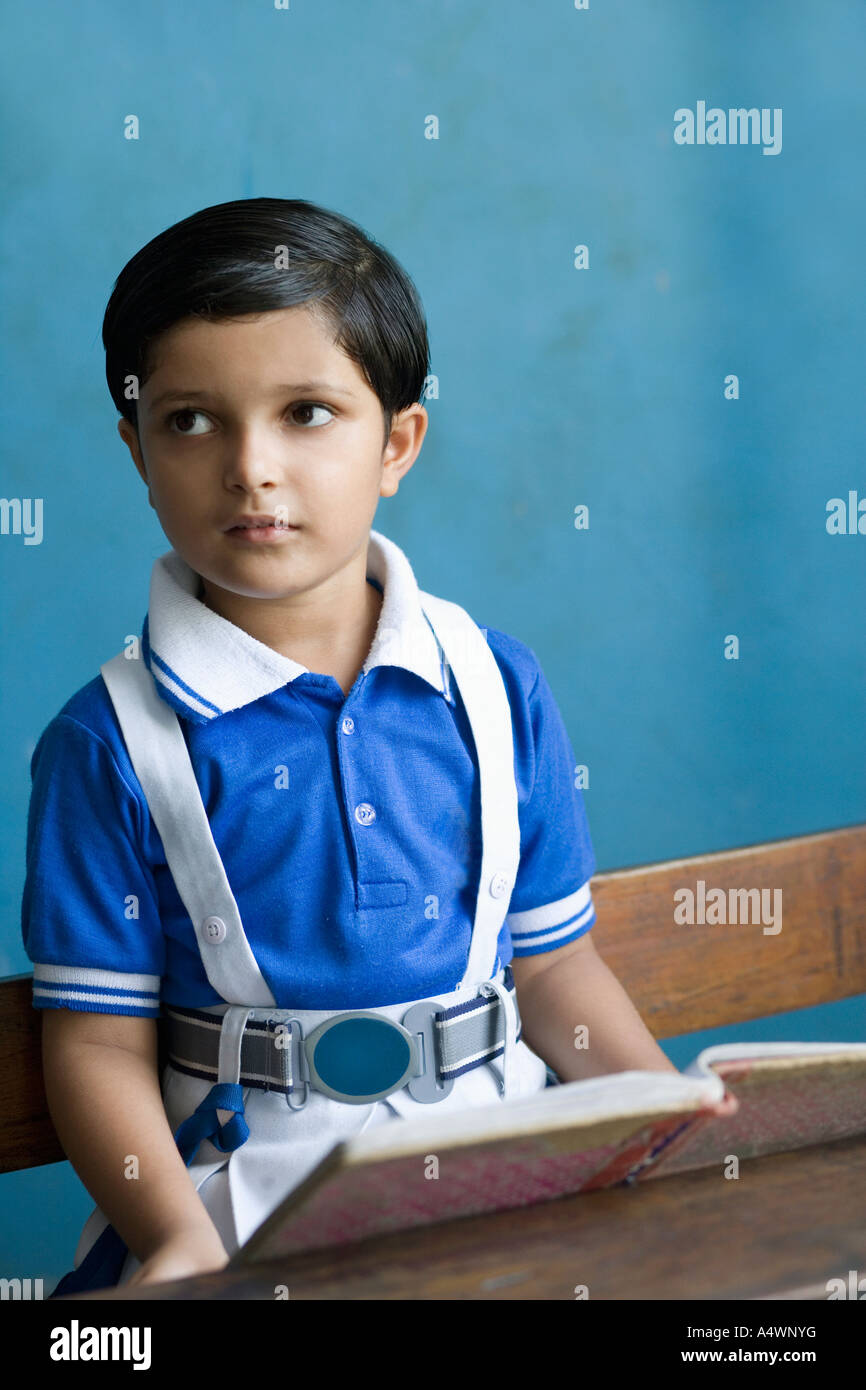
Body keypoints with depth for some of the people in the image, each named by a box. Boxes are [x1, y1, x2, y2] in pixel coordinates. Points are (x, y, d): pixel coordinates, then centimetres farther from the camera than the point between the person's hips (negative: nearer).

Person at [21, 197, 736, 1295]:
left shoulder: (497, 689, 4)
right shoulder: (111, 743, -4)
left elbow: (553, 964, 11)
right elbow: (99, 1041, -4)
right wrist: (177, 1237, -20)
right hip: (245, 1195, -3)